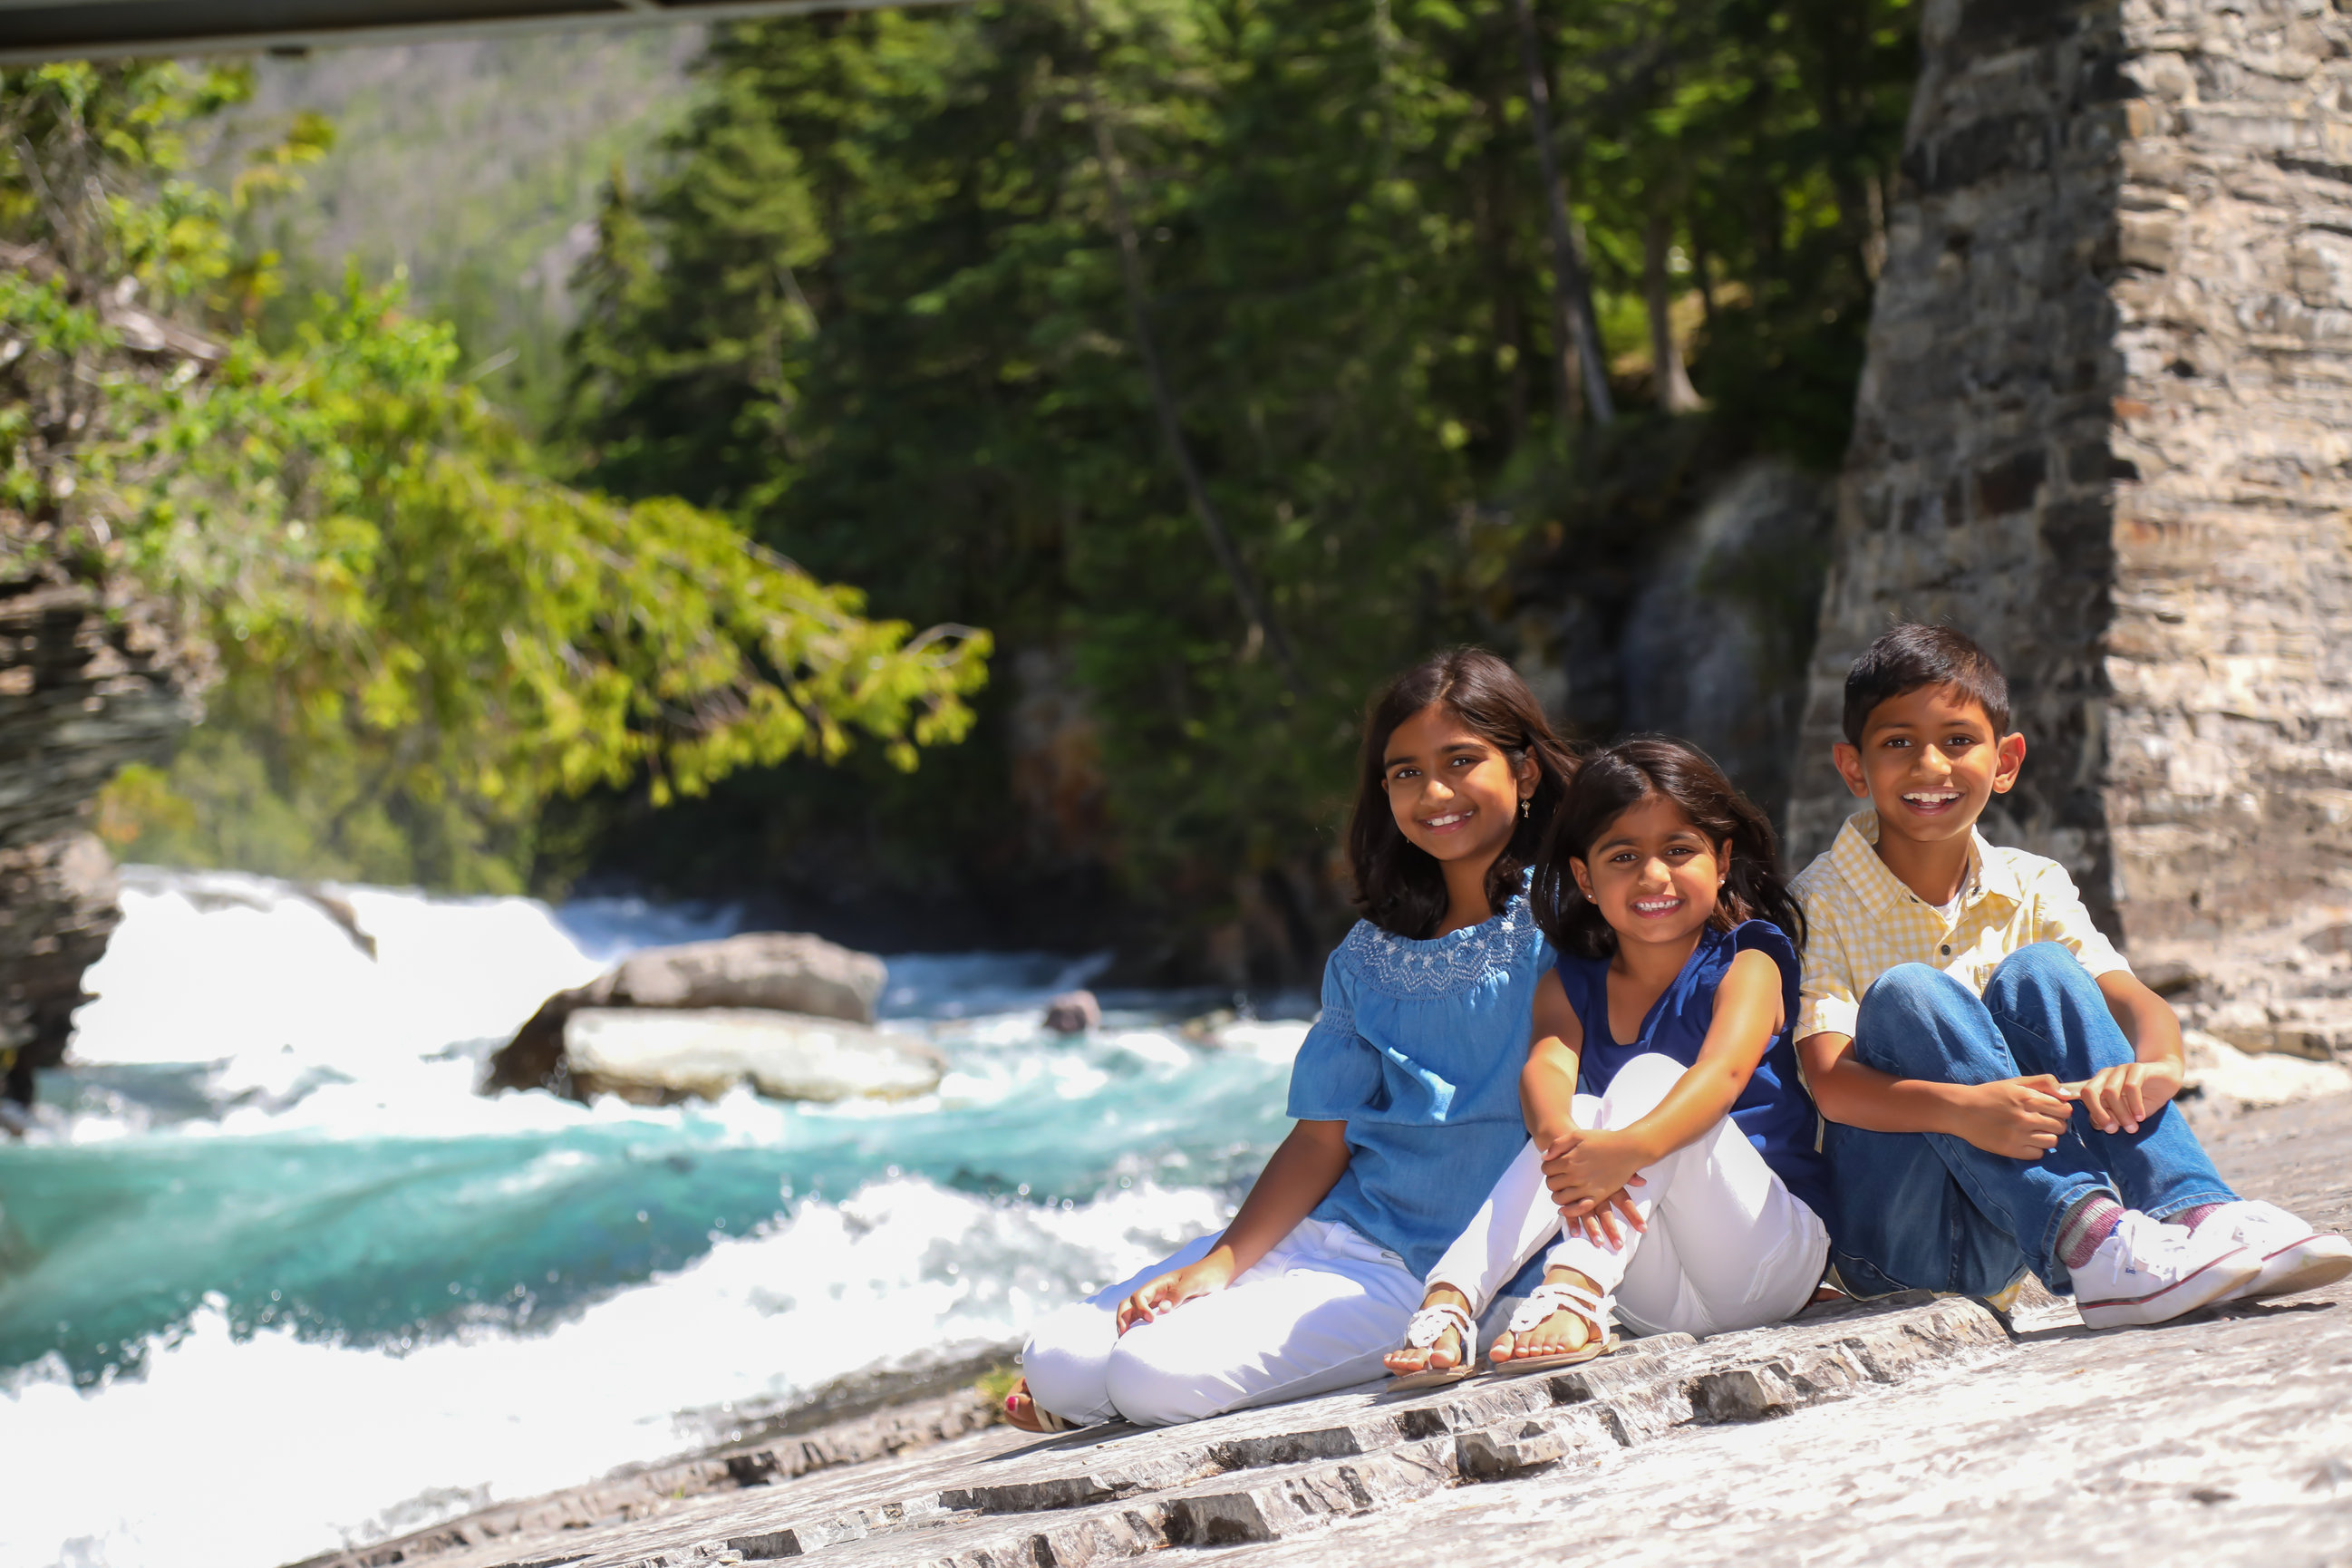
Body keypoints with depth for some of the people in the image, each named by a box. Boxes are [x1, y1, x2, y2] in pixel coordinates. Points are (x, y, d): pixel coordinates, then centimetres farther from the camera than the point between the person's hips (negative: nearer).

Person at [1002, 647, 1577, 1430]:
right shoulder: (1369, 956, 14)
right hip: (1318, 1232, 6)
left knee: (1159, 1375, -23)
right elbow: (1322, 1137, 9)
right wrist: (1219, 1265, -4)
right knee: (1057, 1362, -8)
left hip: (1429, 1271, -6)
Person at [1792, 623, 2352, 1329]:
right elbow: (1829, 1082, -18)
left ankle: (2194, 1214, -34)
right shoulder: (1819, 903, -5)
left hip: (2000, 1237, 3)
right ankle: (2084, 1242, -43)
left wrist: (2154, 1065, -33)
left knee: (2035, 973, -16)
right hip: (1885, 1236, -3)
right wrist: (1961, 1108, -38)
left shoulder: (2030, 889, 7)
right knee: (1905, 995, -26)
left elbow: (2136, 1001, -8)